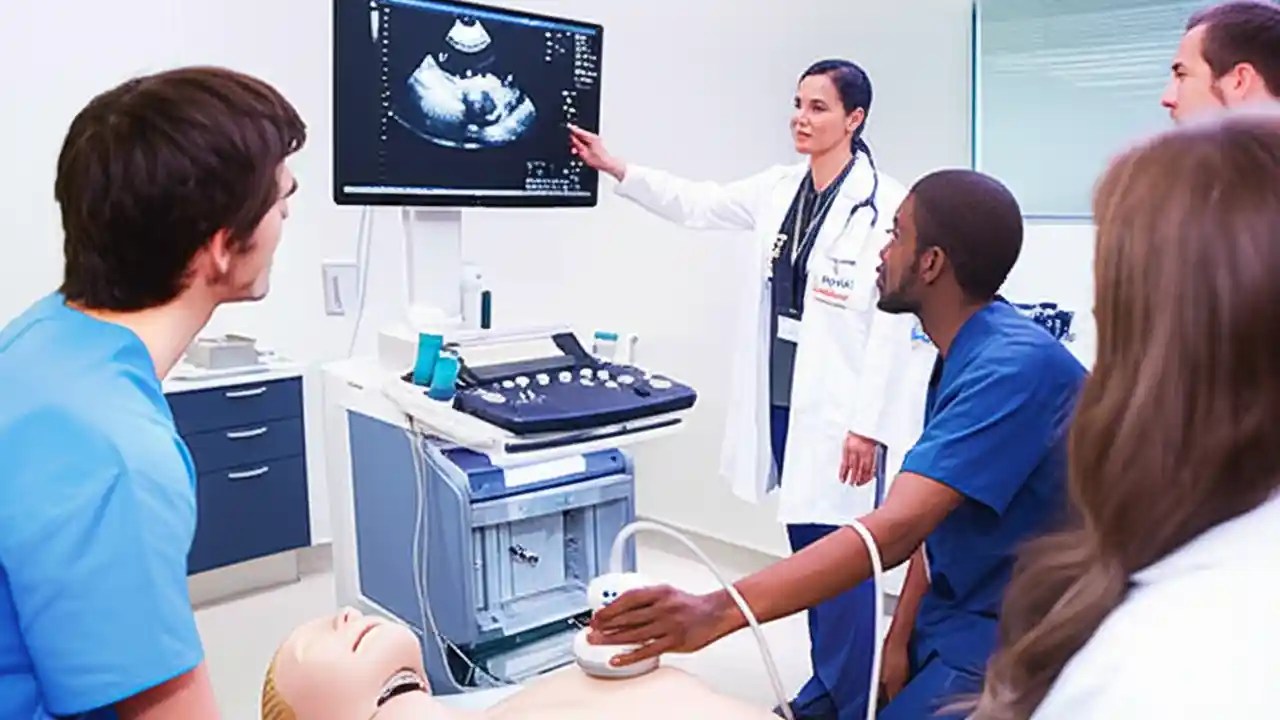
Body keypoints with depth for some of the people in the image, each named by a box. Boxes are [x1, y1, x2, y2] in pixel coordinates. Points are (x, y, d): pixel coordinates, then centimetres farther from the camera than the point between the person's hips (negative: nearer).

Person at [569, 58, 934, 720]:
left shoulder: (882, 204, -14)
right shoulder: (779, 189, 8)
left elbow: (893, 322, -16)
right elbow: (697, 204, 16)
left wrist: (868, 424, -17)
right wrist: (612, 167, 10)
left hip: (838, 412, -7)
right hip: (782, 402, 7)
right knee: (807, 550, 16)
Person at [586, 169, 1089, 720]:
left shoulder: (1015, 366, -25)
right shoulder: (961, 356, 8)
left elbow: (897, 528, -35)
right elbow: (934, 517, 7)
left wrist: (720, 611, -41)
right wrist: (900, 636, -2)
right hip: (948, 623, 8)